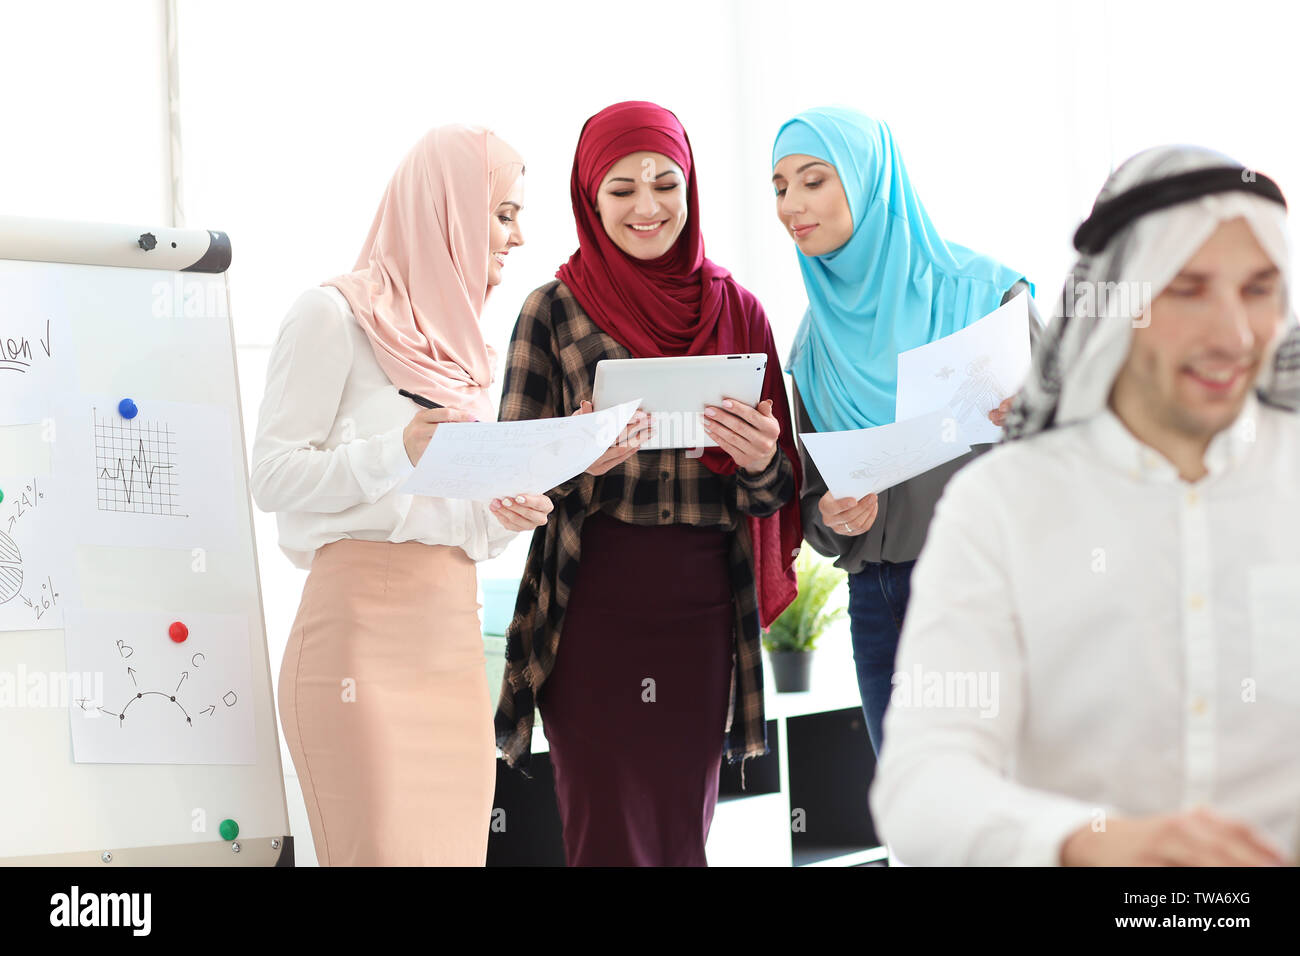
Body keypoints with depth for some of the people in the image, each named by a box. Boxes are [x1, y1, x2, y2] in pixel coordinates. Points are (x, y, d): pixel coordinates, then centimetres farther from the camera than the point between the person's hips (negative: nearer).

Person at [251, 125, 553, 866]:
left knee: (456, 849, 1)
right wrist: (398, 453, -20)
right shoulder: (336, 315, -1)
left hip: (455, 638, 7)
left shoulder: (468, 350, 21)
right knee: (384, 854, -12)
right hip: (364, 631, -7)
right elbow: (274, 476, -7)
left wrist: (506, 520, 4)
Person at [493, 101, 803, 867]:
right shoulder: (557, 309, 2)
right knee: (609, 837, -3)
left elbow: (779, 492, 10)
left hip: (702, 611, 3)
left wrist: (760, 462, -13)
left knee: (685, 834, 7)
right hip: (594, 611, -2)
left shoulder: (736, 310, 9)